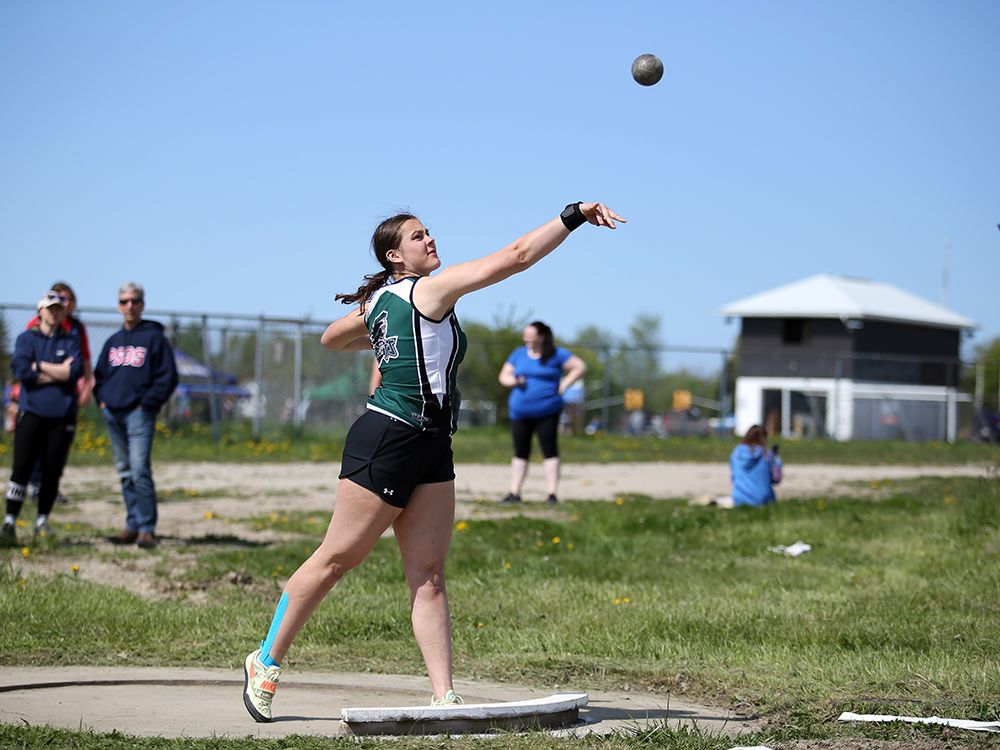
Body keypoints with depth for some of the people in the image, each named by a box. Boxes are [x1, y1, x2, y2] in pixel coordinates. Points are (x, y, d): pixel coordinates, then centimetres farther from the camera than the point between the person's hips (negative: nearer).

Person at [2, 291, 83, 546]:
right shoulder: (26, 339, 8)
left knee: (53, 472, 2)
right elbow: (21, 370, -10)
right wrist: (59, 372, -8)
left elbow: (75, 371, -7)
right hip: (31, 412, -2)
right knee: (22, 468, -10)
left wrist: (39, 366, -8)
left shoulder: (71, 341, 11)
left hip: (61, 414, 2)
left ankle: (42, 522, 13)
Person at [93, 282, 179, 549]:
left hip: (139, 413, -6)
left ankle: (147, 529, -15)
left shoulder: (154, 338, 0)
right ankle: (133, 526, 13)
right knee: (125, 472, 8)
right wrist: (102, 398, 9)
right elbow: (99, 374, 25)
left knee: (140, 470, -16)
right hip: (113, 414, 6)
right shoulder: (113, 341, 16)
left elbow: (168, 376, -4)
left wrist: (148, 403, -11)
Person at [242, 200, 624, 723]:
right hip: (387, 441, -9)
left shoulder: (381, 300, 14)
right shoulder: (432, 291, -10)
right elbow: (518, 256, -16)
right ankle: (266, 661, 15)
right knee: (336, 558, 1)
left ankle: (443, 695, -3)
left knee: (428, 575, 1)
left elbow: (330, 338, 31)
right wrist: (575, 214, -15)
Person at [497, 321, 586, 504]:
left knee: (550, 451, -6)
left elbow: (580, 367, -2)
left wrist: (563, 385, -10)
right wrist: (514, 381, -10)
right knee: (520, 453, 7)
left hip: (547, 412, -4)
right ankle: (514, 493, 12)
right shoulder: (518, 354, 11)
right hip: (520, 412, 4)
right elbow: (504, 376, 12)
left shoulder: (556, 354, -1)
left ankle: (552, 494, -5)